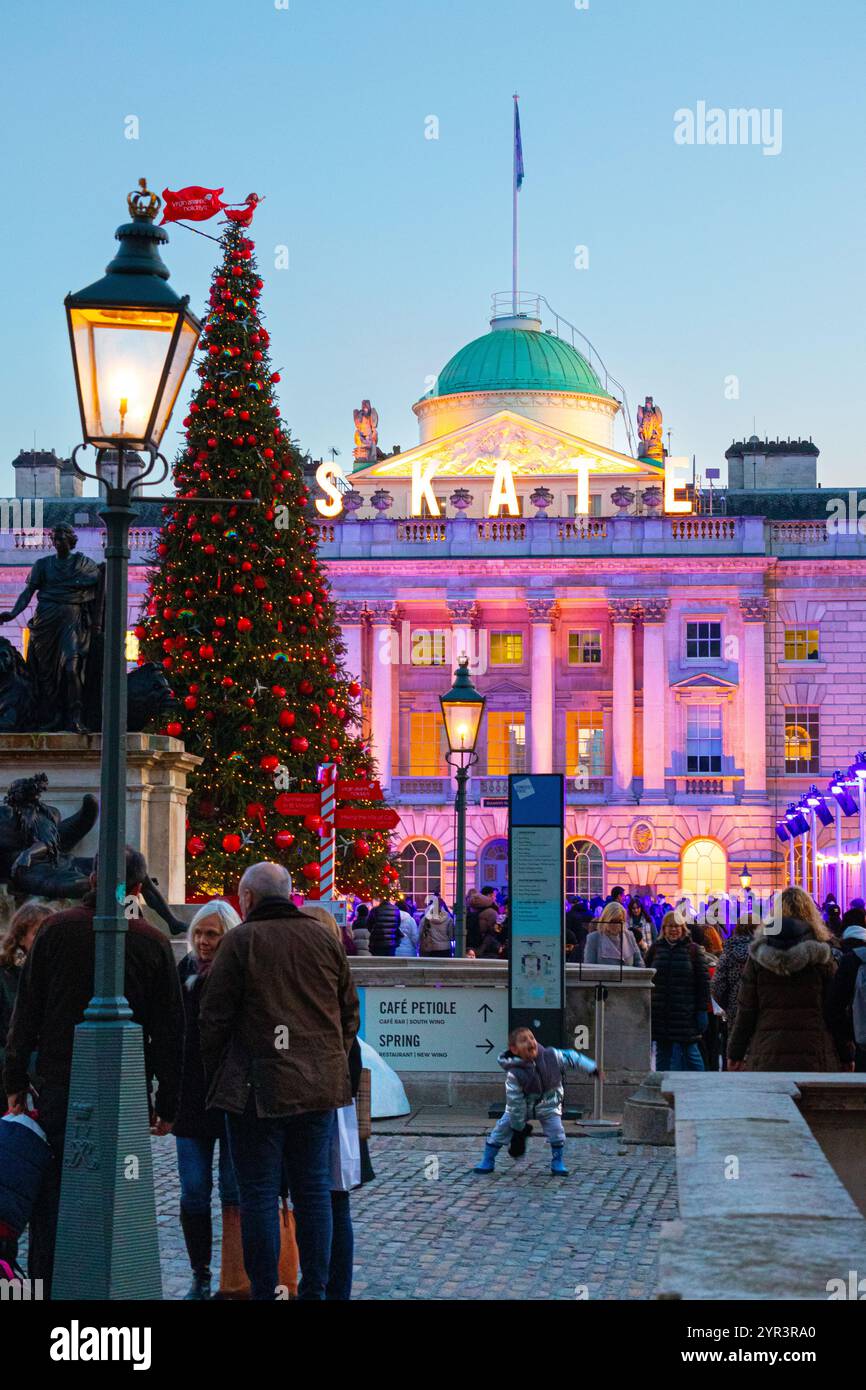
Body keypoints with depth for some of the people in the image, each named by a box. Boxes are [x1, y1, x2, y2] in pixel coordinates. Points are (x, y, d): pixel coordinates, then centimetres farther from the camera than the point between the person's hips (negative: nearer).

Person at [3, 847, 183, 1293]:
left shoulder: (55, 929, 0)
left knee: (51, 1196, 6)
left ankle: (45, 1288, 6)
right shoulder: (154, 942, 1)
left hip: (59, 1086, 0)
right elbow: (170, 1032, 3)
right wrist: (166, 1103, 10)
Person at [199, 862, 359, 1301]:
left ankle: (264, 1293, 2)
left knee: (259, 1193, 1)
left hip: (258, 1088, -4)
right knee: (314, 1189, 10)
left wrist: (214, 1079, 4)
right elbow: (350, 1013, 15)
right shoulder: (325, 938, 10)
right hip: (320, 1084, 5)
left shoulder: (240, 940, -5)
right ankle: (315, 1289, 13)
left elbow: (214, 1018, -6)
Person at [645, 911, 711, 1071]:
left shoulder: (693, 950, 1)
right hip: (660, 1014, 3)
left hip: (685, 1013, -3)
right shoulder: (655, 949, 9)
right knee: (663, 1053, 7)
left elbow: (703, 981, -1)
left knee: (689, 1051, -2)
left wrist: (702, 1010, -6)